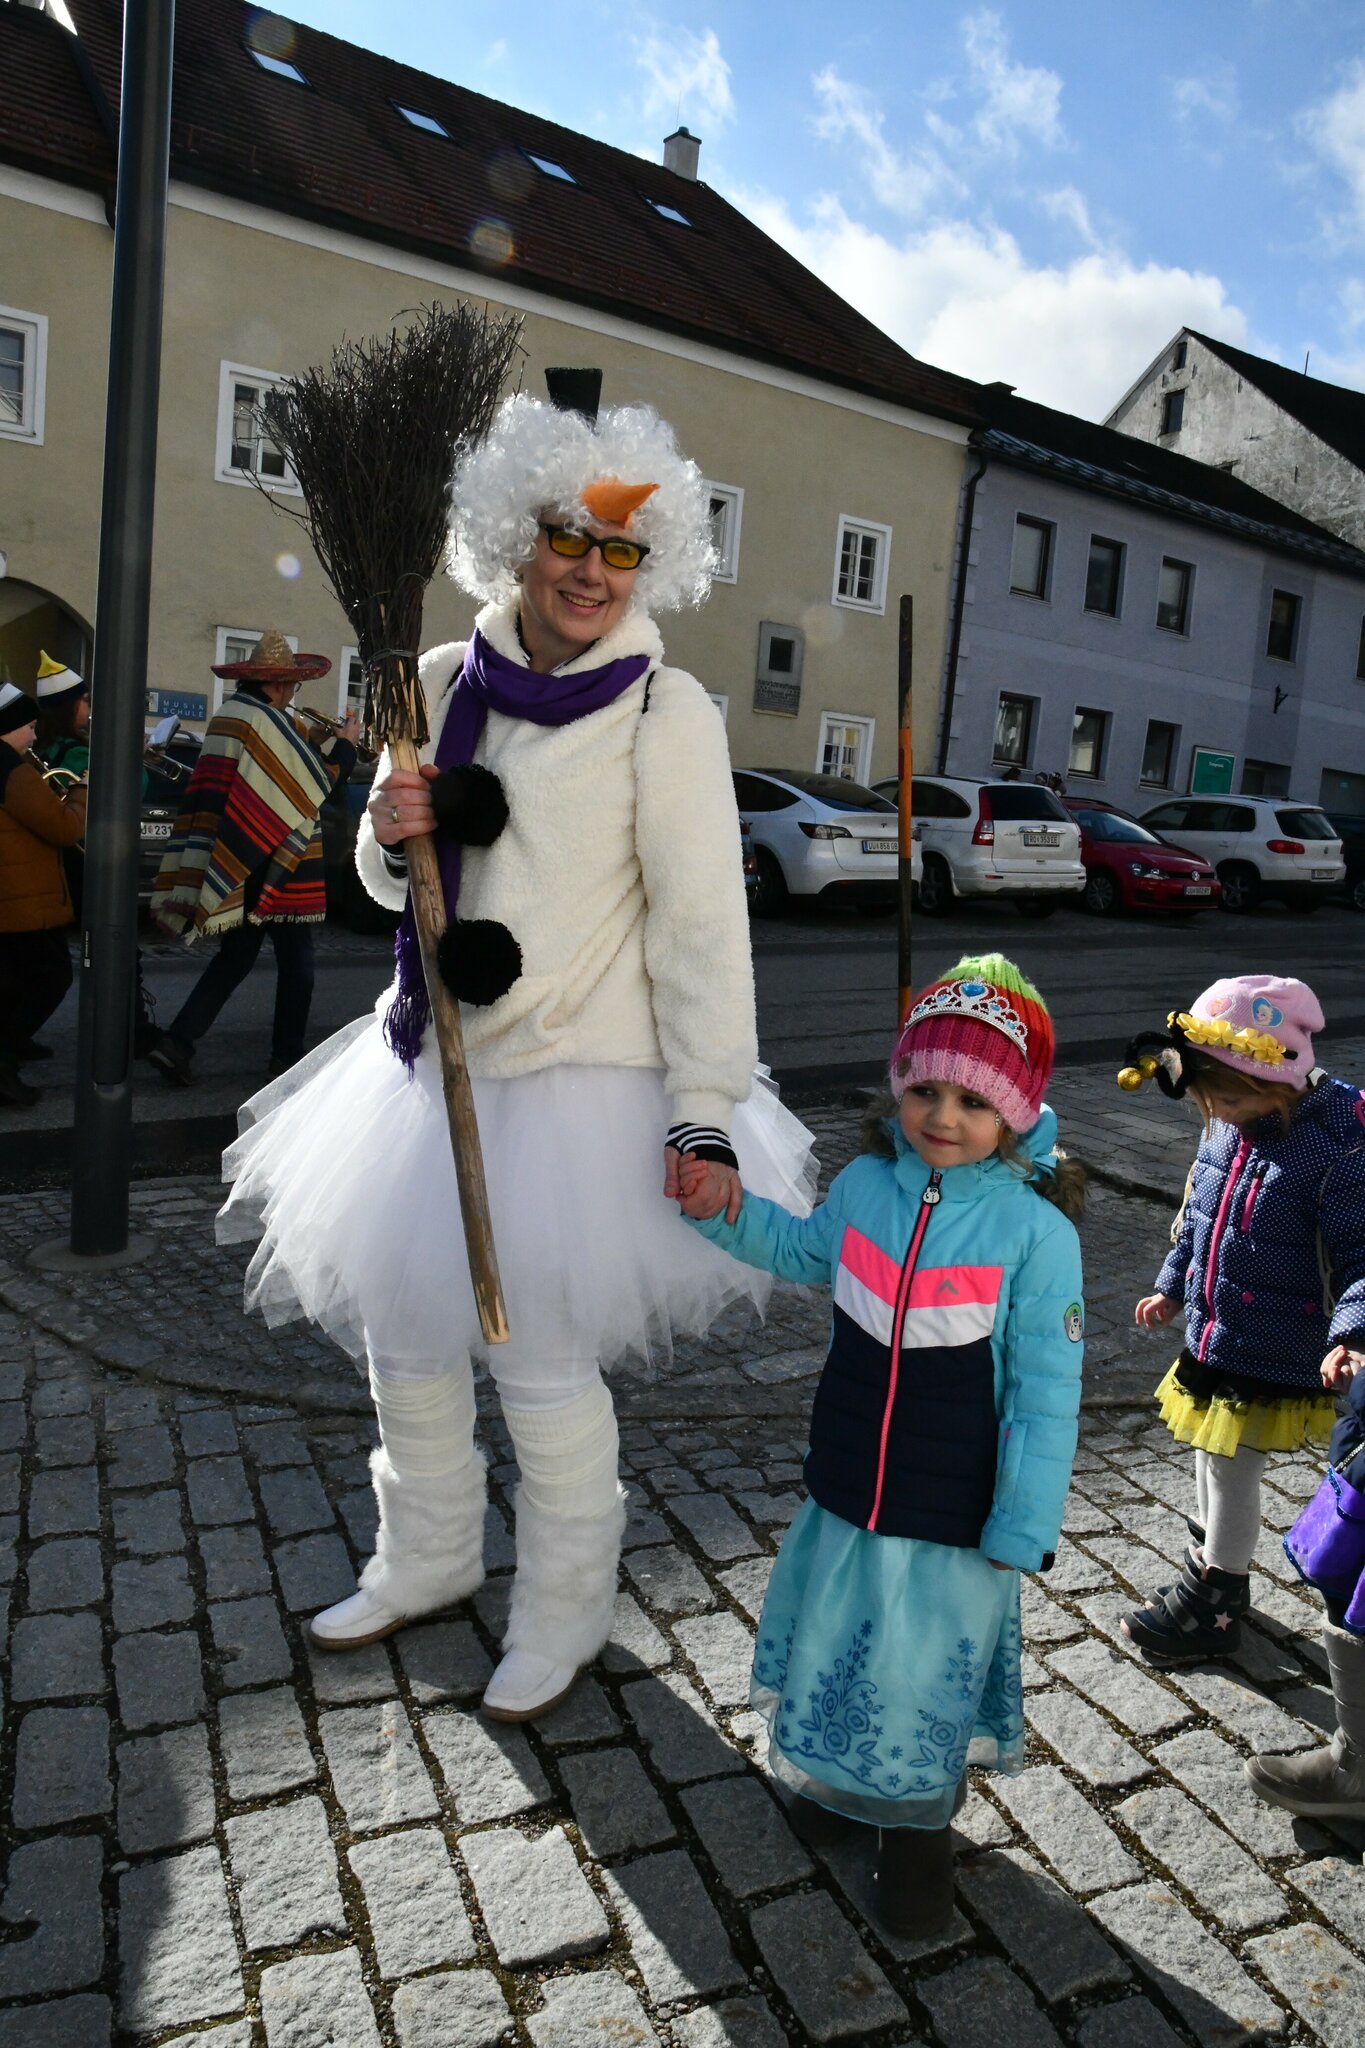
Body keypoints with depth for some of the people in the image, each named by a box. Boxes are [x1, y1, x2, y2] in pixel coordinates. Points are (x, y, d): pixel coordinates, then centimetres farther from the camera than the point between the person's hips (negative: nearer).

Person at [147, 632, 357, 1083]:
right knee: (295, 958, 7)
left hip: (230, 866, 8)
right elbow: (321, 780, -13)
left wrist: (325, 743, 16)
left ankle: (176, 1041, 5)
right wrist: (345, 744, 3)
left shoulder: (225, 717, 10)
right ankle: (288, 1054, 15)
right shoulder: (270, 723, -16)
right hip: (275, 866, -8)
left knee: (235, 955, 16)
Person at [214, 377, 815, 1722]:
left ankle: (564, 1616, 32)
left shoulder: (665, 712, -11)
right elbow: (391, 881, 14)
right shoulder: (443, 682, 6)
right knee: (401, 1332, 18)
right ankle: (427, 1560, 44)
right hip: (429, 1063, 6)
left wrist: (705, 1112, -17)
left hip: (577, 1082, -6)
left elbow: (701, 926, -13)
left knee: (543, 1364, 5)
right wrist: (392, 837, -10)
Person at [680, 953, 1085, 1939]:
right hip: (847, 1489, 4)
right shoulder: (866, 1185, -7)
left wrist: (1022, 1526, -11)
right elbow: (804, 1250, 17)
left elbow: (1045, 1392, -14)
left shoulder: (1037, 1229, -20)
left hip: (955, 1519, -4)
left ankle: (918, 1823, 43)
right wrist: (726, 1211, 3)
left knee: (927, 1664, 14)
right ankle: (841, 1779, 52)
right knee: (838, 1642, 23)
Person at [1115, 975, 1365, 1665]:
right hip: (1213, 1337, 7)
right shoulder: (1227, 1128, -1)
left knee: (1231, 1471, 6)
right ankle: (1212, 1570, 43)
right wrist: (1172, 1288, 19)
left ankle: (1210, 1607, 25)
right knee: (1212, 1458, 21)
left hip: (1275, 1355, -7)